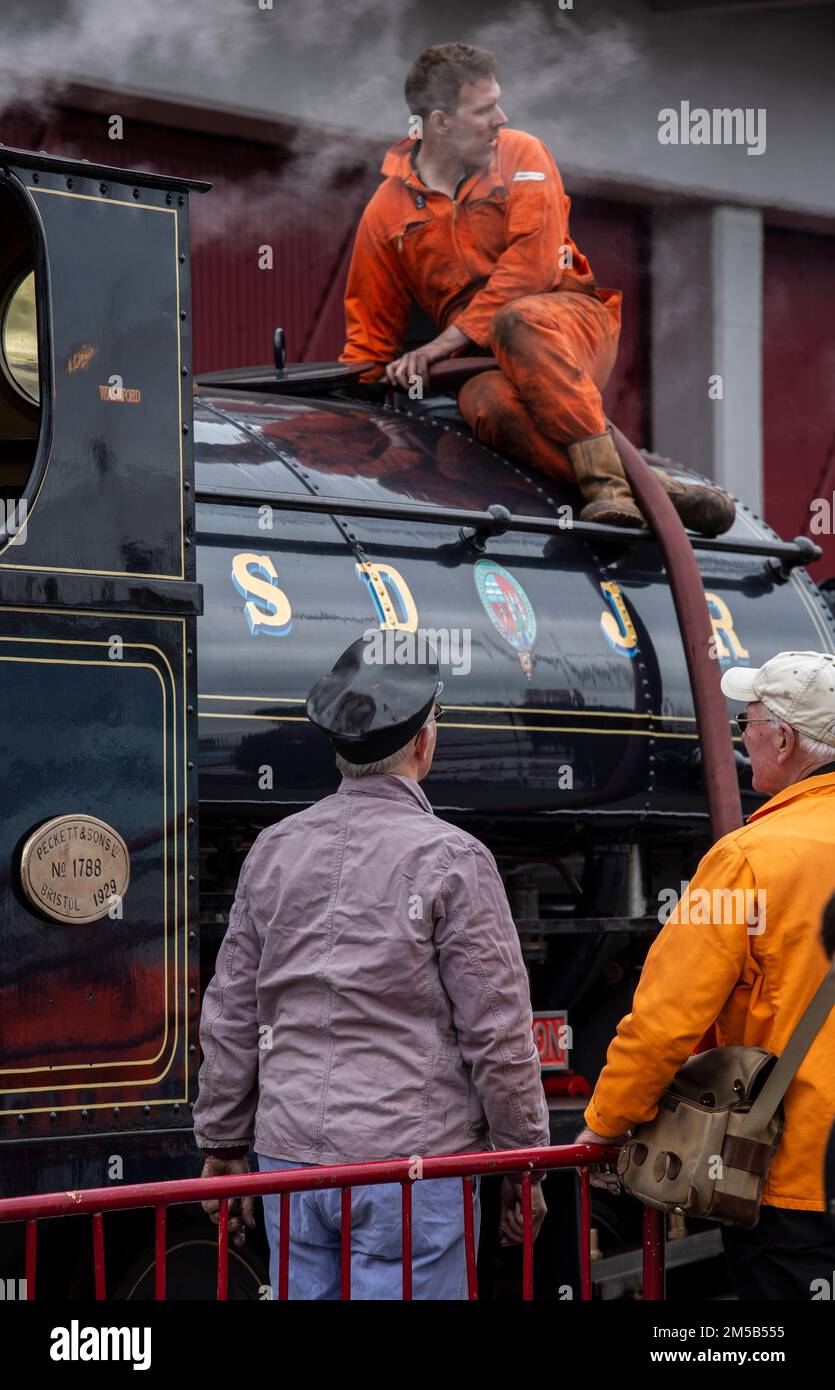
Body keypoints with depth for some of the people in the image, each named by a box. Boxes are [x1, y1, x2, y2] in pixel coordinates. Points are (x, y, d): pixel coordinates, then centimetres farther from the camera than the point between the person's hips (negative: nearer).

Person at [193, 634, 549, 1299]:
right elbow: (498, 1035, -9)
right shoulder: (451, 860, -10)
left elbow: (230, 1017, 11)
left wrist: (224, 1143, 19)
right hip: (411, 1159, -5)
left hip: (289, 1150, 6)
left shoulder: (274, 850, 6)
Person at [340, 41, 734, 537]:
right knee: (487, 404, -37)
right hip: (483, 358, 1)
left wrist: (448, 340, -14)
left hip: (570, 317, -1)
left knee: (518, 322, -38)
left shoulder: (521, 154, 5)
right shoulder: (386, 213, 10)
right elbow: (372, 333, 17)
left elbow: (532, 264, -8)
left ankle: (609, 482, -45)